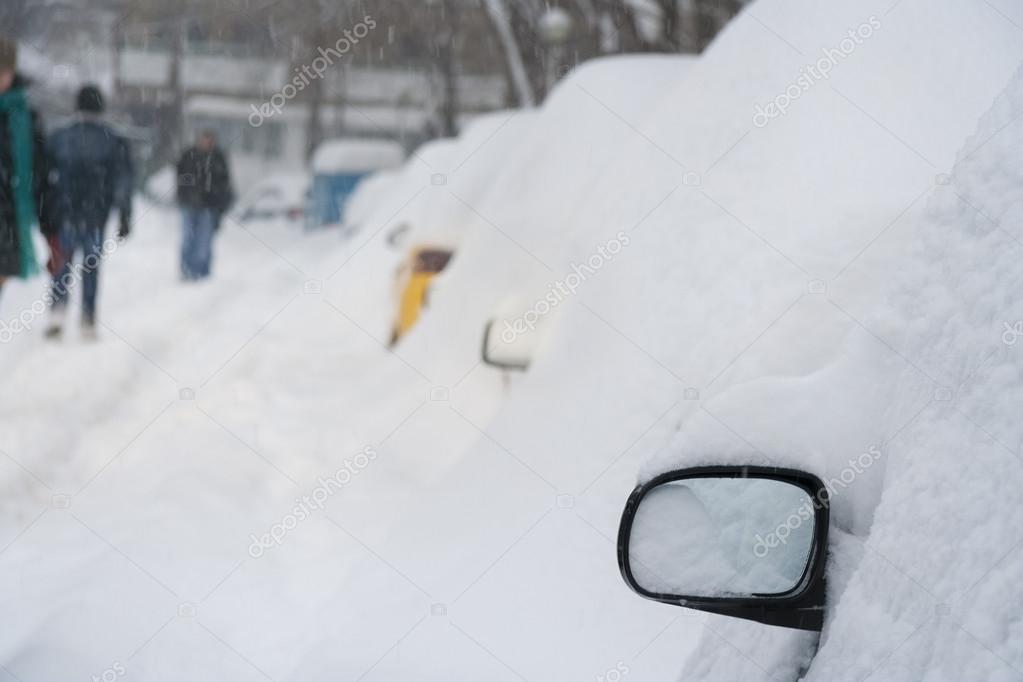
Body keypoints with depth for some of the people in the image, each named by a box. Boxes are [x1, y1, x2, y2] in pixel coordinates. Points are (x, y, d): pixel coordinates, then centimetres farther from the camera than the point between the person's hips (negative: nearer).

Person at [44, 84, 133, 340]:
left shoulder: (59, 138, 1)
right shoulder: (115, 142, -1)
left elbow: (47, 177, 2)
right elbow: (123, 184, -2)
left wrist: (45, 215, 9)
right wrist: (125, 218, 2)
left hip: (64, 214, 0)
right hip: (96, 216, 0)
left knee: (62, 263, 9)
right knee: (91, 266, 8)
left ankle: (58, 311, -11)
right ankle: (88, 321, 6)